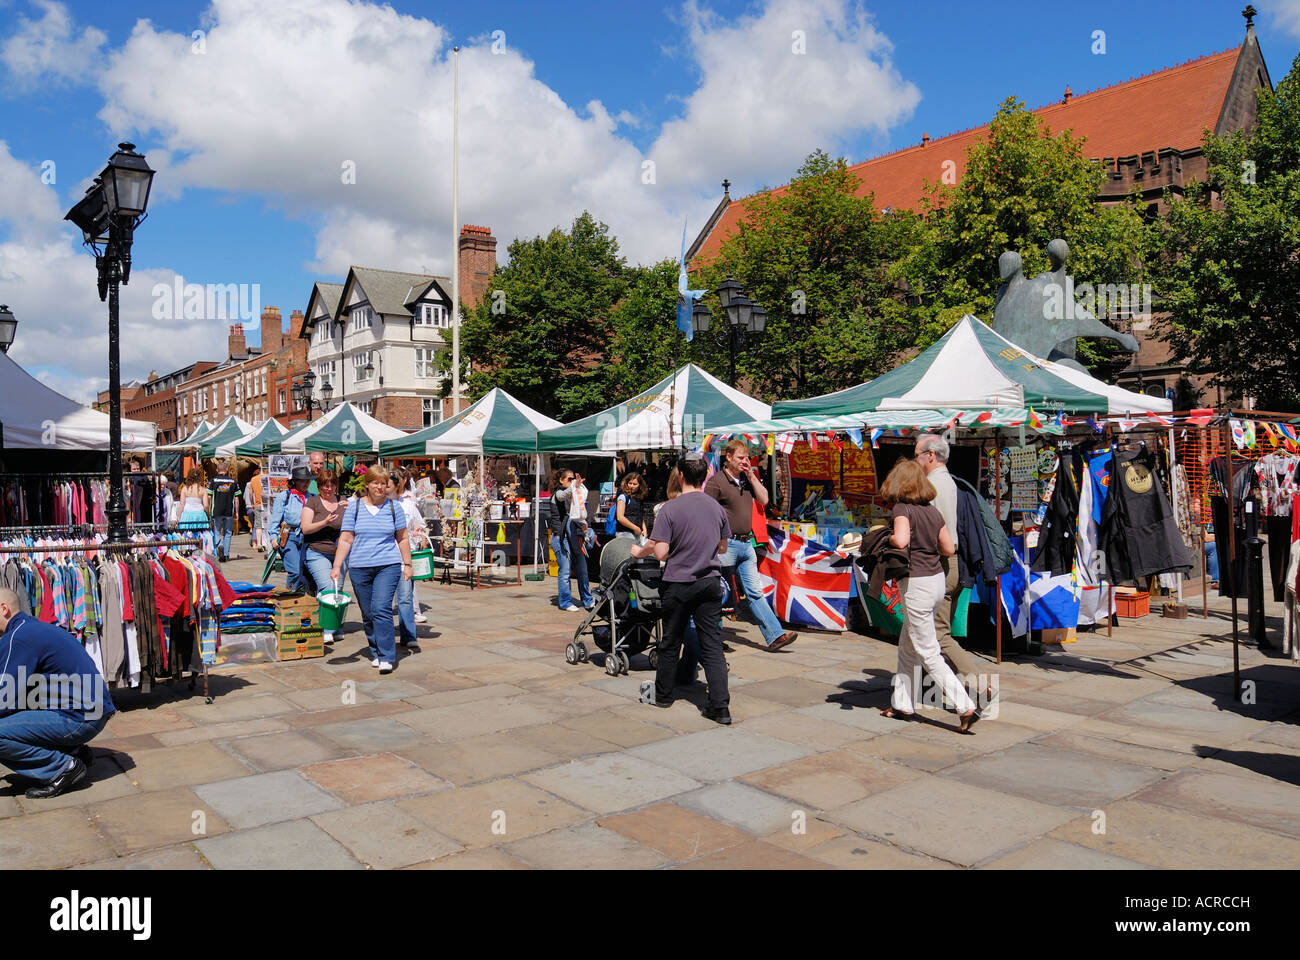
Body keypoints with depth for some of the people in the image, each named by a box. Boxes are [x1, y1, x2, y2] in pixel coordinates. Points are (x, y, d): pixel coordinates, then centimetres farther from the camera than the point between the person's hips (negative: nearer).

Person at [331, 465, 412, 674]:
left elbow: (402, 539, 12)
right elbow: (345, 540, 3)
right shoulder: (354, 507, 5)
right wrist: (337, 566, -4)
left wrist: (407, 564, 9)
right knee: (367, 614, 8)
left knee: (381, 609, -15)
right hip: (360, 568, 2)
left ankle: (387, 657, -12)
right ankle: (375, 653, 24)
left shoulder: (393, 507, 6)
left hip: (388, 566, -2)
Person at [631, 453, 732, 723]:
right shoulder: (717, 508, 2)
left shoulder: (670, 509, -13)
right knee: (712, 645, 3)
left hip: (679, 584, -3)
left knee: (670, 643, 13)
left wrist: (640, 551, 4)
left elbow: (660, 552, -15)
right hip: (710, 583, 3)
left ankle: (662, 695, 29)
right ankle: (720, 706, -1)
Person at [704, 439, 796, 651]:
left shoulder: (748, 479, 13)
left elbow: (763, 500, 8)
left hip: (746, 544, 7)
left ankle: (774, 636, 4)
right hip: (726, 544, -6)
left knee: (755, 592, 7)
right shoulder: (716, 481, -8)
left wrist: (751, 476, 0)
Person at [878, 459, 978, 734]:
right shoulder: (932, 510, 7)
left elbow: (901, 540, -30)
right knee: (907, 646, 19)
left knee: (928, 653, 0)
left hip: (916, 585, -8)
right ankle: (902, 704, 27)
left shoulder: (902, 508, -13)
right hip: (937, 579, 8)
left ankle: (967, 707, -4)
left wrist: (889, 538, -10)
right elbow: (949, 549, 10)